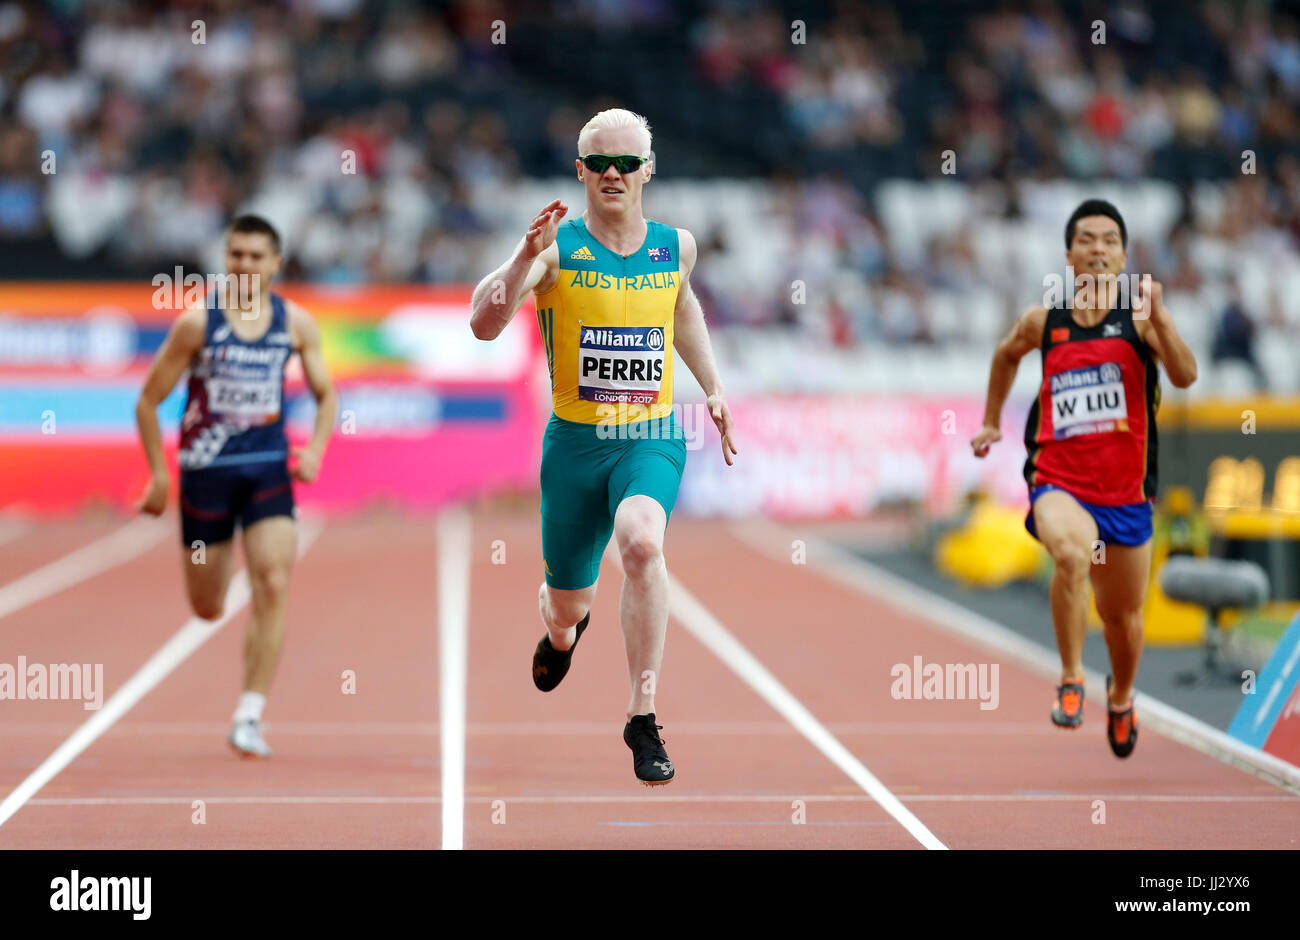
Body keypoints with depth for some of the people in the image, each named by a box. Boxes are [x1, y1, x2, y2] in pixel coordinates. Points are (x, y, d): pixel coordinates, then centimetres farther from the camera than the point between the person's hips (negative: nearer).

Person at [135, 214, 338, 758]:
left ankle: (249, 717, -11)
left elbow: (326, 394, 12)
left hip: (269, 468, 1)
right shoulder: (197, 323, -9)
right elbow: (148, 401, -3)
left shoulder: (296, 324, 0)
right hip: (206, 469, -1)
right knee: (206, 609, 9)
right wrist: (158, 476, -4)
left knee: (273, 587, -17)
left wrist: (316, 450, -6)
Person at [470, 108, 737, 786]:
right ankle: (562, 633, 55)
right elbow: (484, 324, -22)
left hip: (652, 437, 0)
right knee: (566, 606, 13)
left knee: (642, 544, -32)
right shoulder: (556, 247, -8)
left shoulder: (676, 246, 3)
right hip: (575, 440, 0)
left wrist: (713, 389, 24)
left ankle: (643, 719, -24)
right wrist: (525, 258, -36)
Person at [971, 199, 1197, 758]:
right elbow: (1007, 354, 24)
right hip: (1058, 483, -1)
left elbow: (1185, 376, -22)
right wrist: (991, 420, 28)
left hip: (1124, 491, 1)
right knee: (1072, 554, -35)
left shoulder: (1139, 318, -6)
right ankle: (1071, 679, -19)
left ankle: (1121, 694, 48)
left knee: (1122, 617, 15)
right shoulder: (1043, 322, 1)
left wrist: (1159, 319, -35)